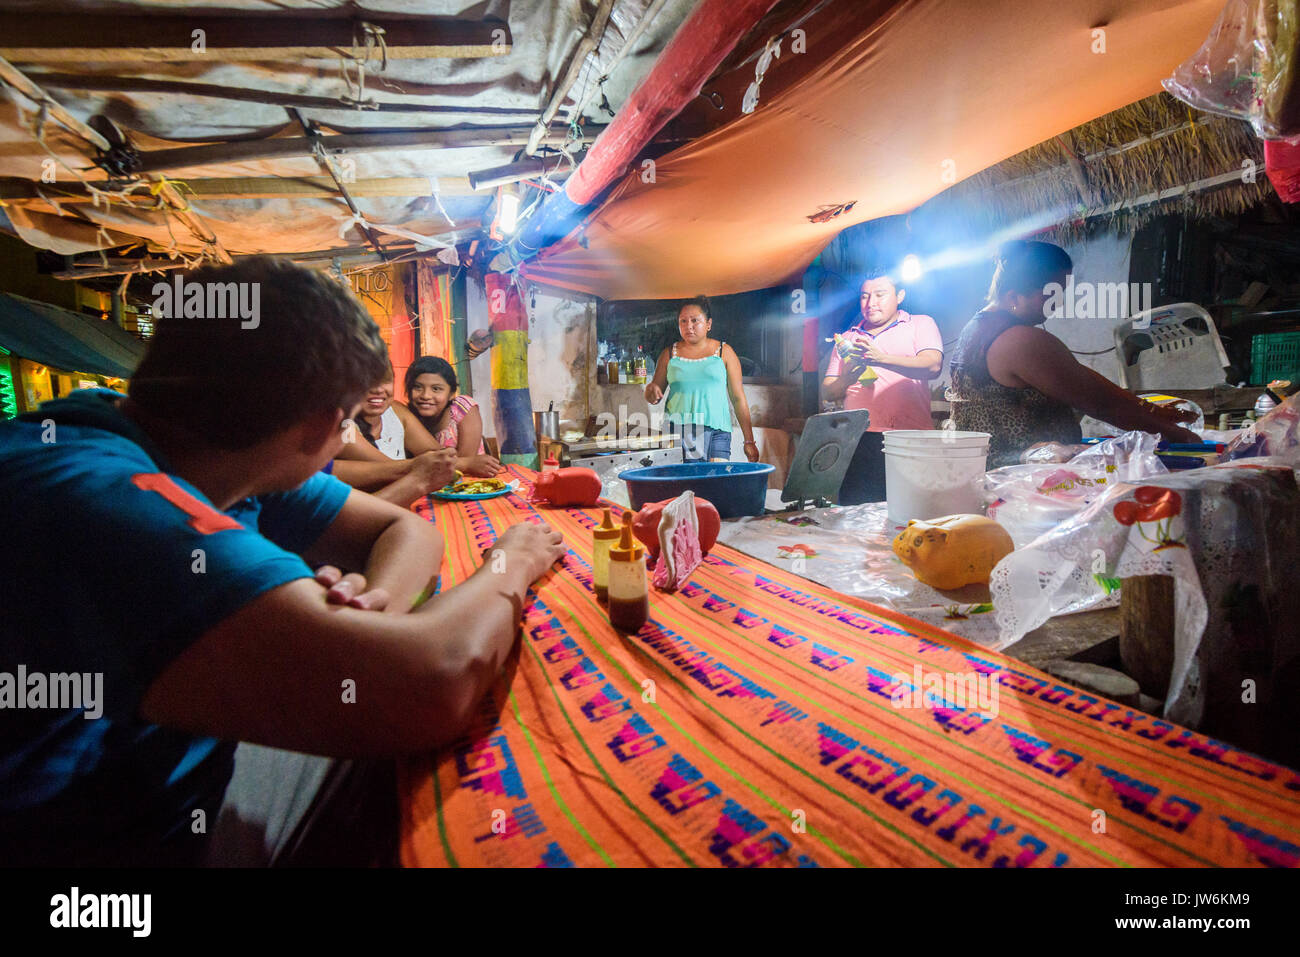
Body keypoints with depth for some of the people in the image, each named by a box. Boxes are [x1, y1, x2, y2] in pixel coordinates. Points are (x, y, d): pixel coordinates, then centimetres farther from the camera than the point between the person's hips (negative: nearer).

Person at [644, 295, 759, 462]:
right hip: (677, 431, 1)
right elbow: (655, 397, 17)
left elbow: (738, 398, 8)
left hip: (716, 430, -1)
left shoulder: (724, 352, 9)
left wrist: (749, 441, 6)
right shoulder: (669, 354, 12)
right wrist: (651, 391, -9)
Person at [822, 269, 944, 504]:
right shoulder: (848, 338, 22)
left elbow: (933, 365, -7)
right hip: (858, 439, 2)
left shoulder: (921, 324, 13)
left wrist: (882, 359, -20)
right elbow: (827, 392, 15)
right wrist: (846, 380, -8)